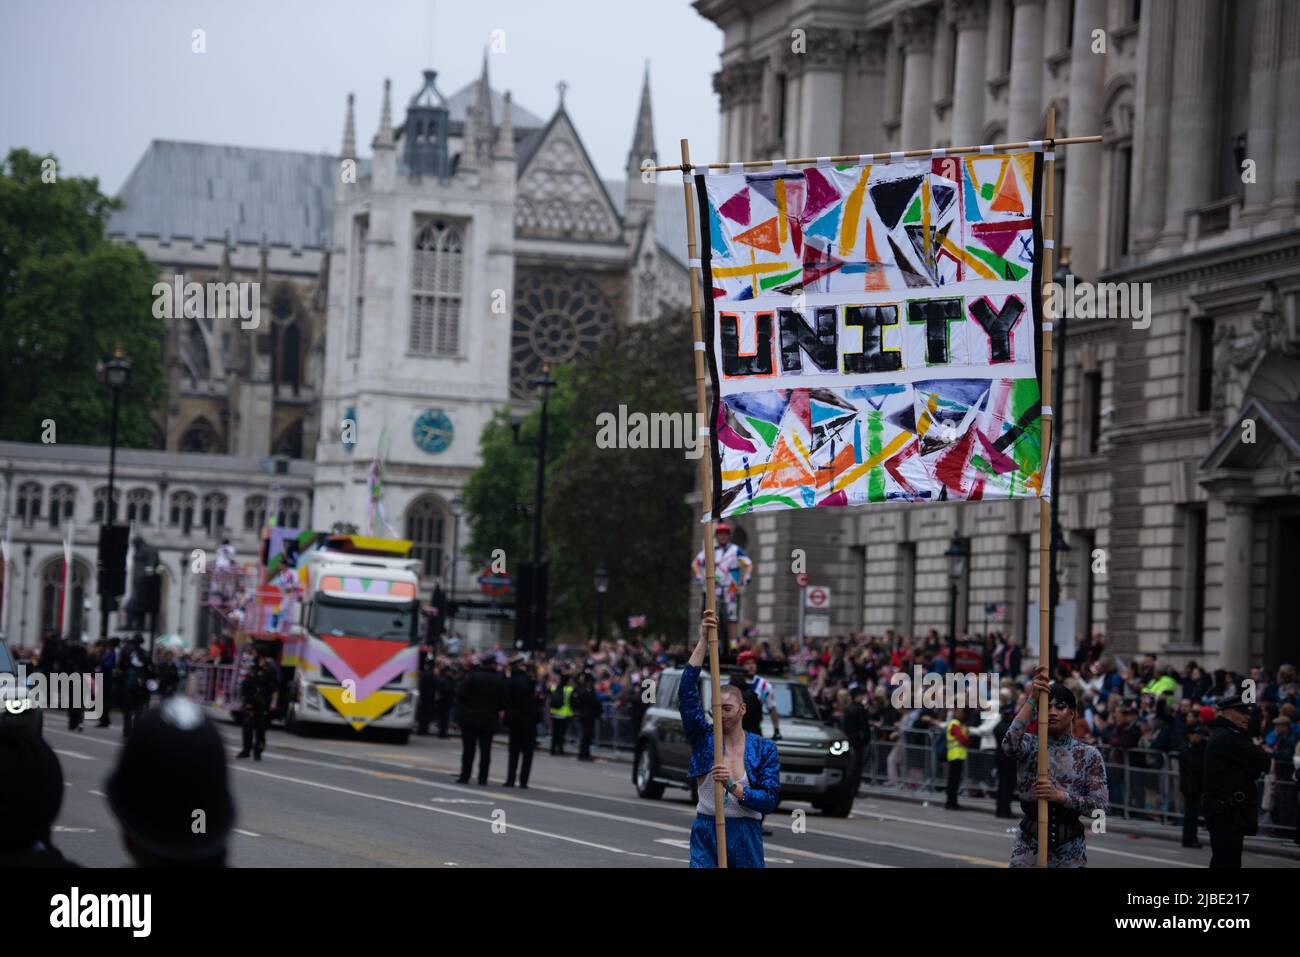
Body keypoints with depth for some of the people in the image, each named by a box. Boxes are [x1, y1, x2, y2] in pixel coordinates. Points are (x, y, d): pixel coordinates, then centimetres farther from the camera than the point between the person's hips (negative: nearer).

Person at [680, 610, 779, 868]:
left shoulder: (764, 749, 1)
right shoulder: (703, 738, 2)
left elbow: (769, 801, -4)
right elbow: (687, 691, -9)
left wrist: (732, 787, -20)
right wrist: (703, 641, -13)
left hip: (745, 836, 1)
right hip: (706, 834, -1)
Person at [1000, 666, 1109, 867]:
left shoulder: (1089, 755, 2)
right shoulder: (1031, 744, 2)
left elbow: (1101, 806, -5)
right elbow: (1010, 744, -23)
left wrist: (1060, 795, -18)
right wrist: (1032, 699, -22)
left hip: (1070, 849, 0)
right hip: (1030, 843, 0)